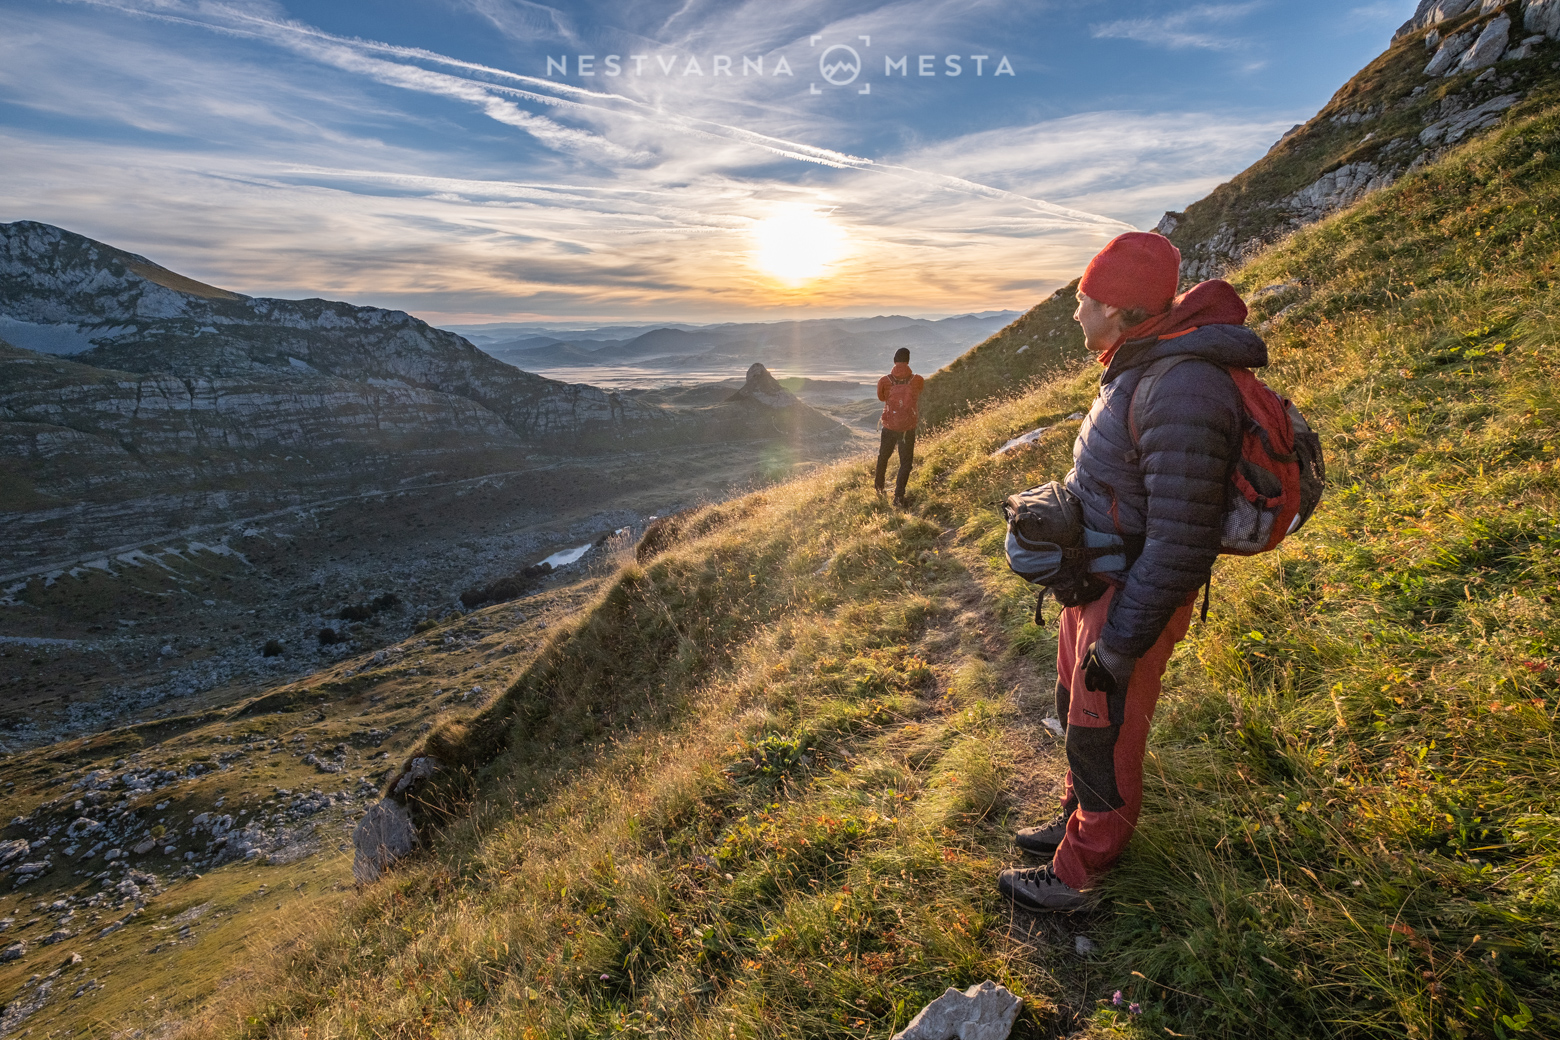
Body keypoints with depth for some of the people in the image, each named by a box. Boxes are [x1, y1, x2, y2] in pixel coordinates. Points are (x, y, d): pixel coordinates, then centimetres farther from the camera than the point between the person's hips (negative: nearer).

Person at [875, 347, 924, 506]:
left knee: (883, 456, 23)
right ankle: (898, 494, -4)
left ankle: (879, 486, 41)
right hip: (908, 427, -1)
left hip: (889, 426, 1)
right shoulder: (917, 380, -11)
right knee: (905, 462, 7)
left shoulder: (884, 381, -11)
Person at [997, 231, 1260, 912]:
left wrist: (1118, 645, -21)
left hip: (1132, 599, -9)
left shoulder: (1182, 392, -28)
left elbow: (1180, 544, -27)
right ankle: (1081, 821, 46)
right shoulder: (1139, 365, 5)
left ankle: (1075, 877, 29)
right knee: (1076, 711, 23)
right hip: (1097, 578, 9)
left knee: (1102, 740, 8)